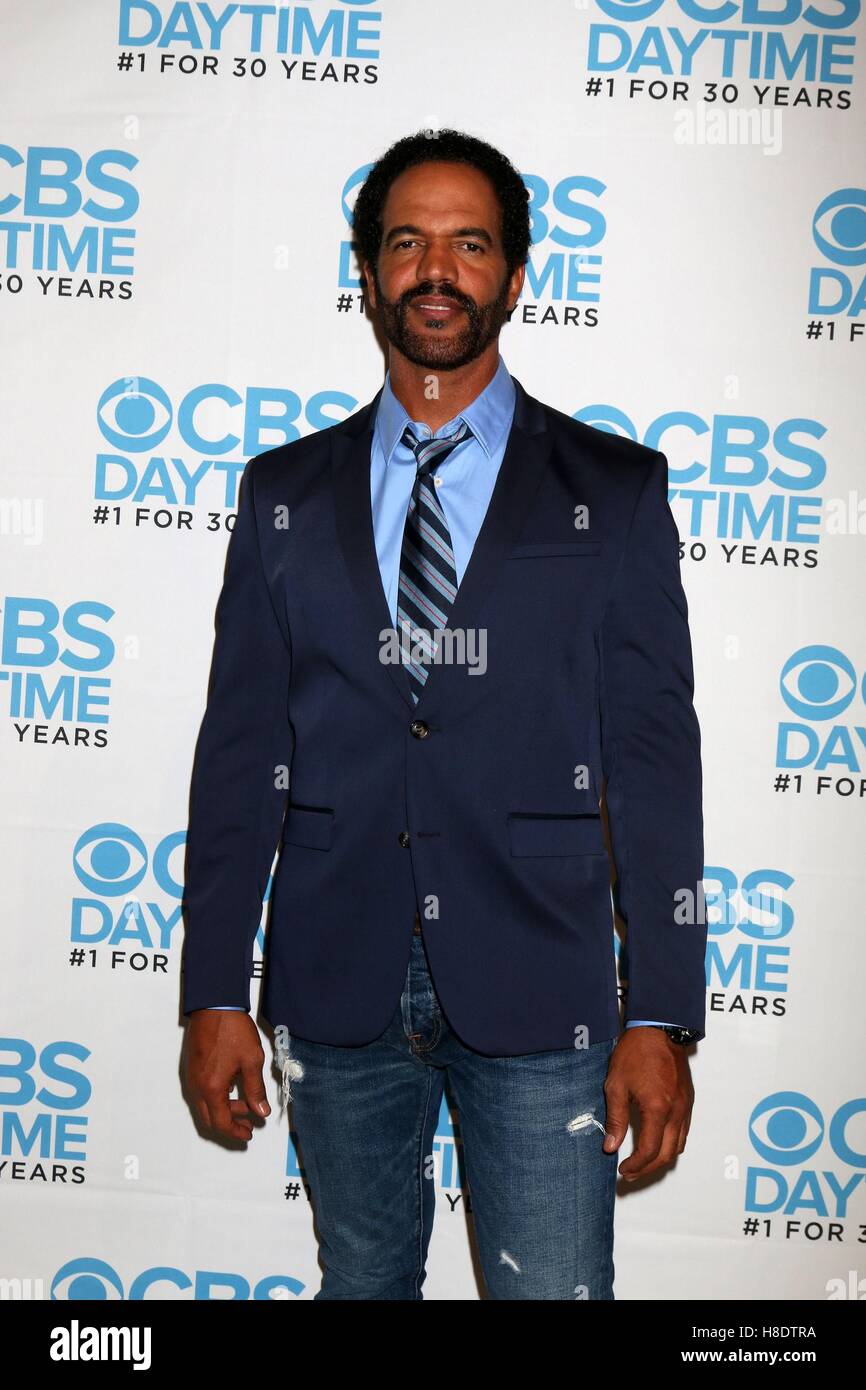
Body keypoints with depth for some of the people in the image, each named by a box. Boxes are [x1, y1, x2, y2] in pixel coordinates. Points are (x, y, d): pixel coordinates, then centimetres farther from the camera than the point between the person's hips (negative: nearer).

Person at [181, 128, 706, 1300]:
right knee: (362, 1280, 17)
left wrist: (664, 1017, -6)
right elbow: (240, 747, 5)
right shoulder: (285, 492, 7)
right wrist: (215, 994, 1)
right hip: (336, 984, 2)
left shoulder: (614, 491, 2)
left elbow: (654, 753, -2)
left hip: (535, 989, -2)